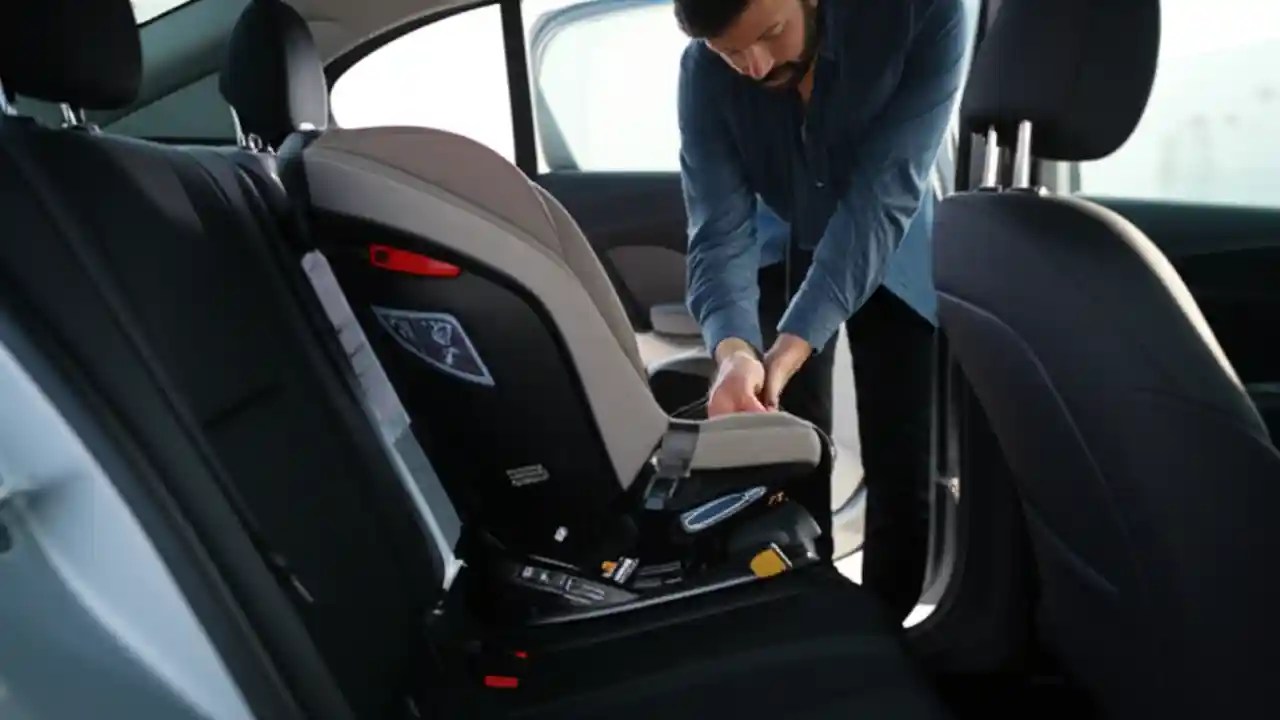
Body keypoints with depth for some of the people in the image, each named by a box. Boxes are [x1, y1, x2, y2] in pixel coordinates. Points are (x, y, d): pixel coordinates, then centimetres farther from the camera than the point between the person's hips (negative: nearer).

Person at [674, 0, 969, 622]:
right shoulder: (705, 70, -24)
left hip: (892, 251, -1)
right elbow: (719, 233, -27)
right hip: (782, 249, 2)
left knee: (902, 477, -1)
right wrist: (733, 351, -47)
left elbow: (883, 195, -35)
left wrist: (792, 348, -45)